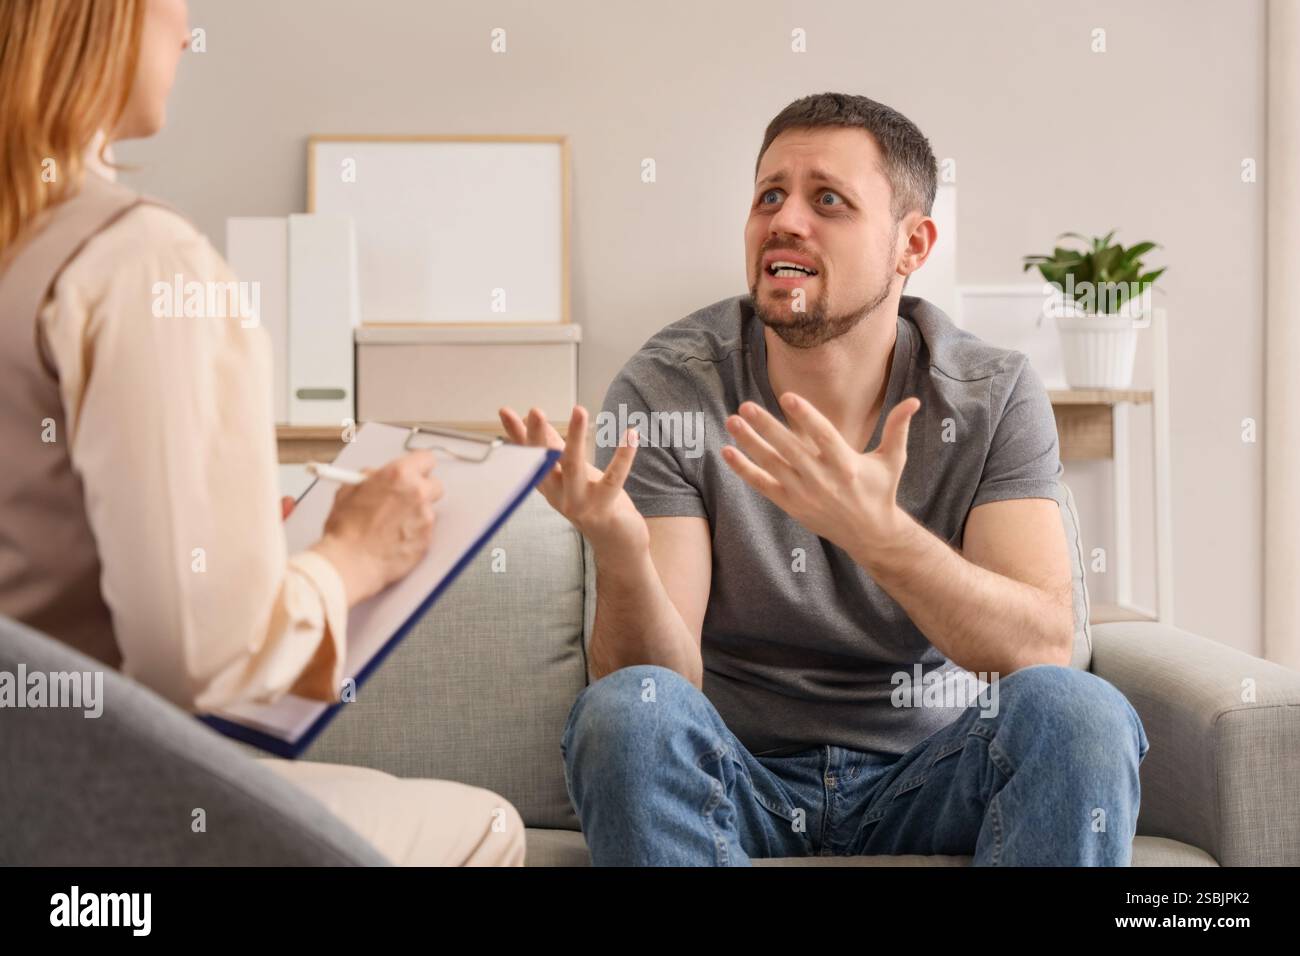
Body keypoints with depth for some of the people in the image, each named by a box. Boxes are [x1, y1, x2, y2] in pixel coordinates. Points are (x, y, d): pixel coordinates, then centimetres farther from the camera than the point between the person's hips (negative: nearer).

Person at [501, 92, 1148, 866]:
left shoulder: (994, 396, -6)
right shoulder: (665, 390, -9)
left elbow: (1044, 647, -20)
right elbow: (663, 681, -15)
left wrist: (878, 531, -37)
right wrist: (620, 550, -38)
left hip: (928, 774, 0)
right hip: (738, 782, 0)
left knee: (1077, 708, -30)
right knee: (625, 710, -32)